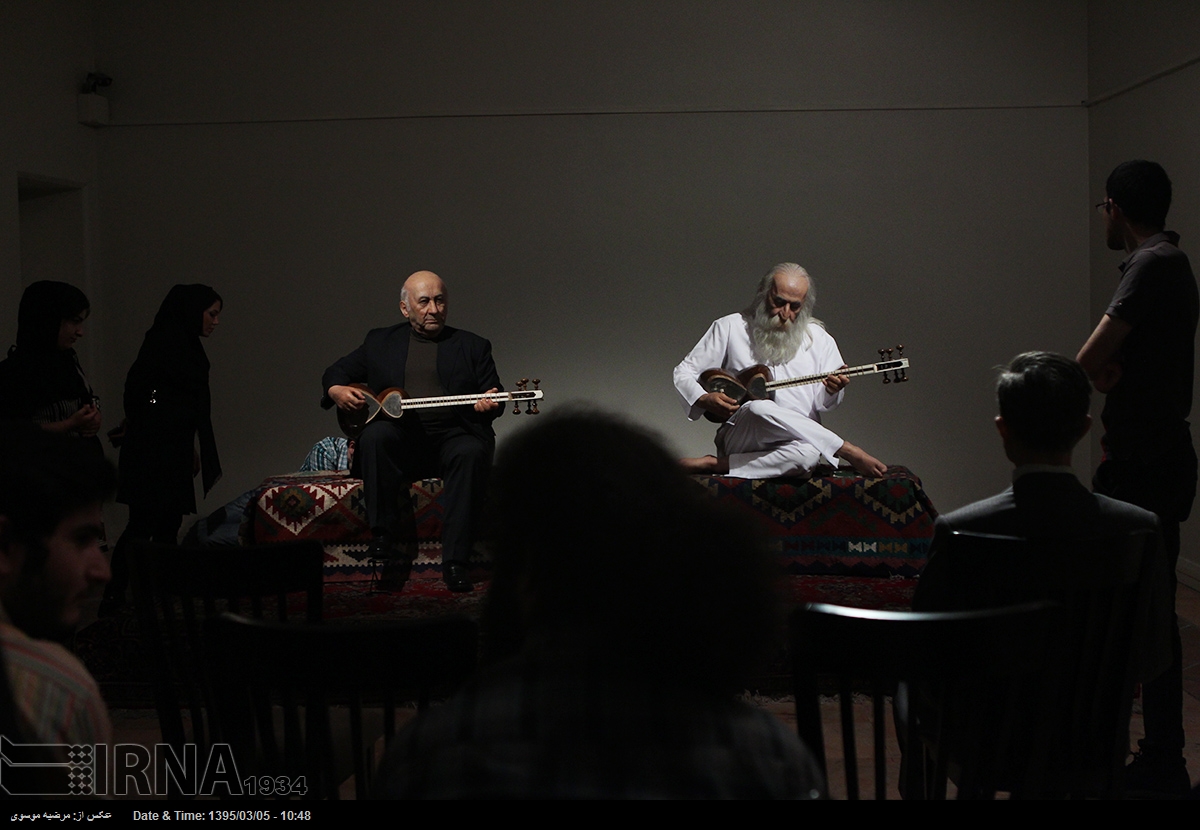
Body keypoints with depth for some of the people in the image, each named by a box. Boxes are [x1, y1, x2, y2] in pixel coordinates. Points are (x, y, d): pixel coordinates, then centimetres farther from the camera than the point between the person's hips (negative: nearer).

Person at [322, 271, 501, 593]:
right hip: (400, 436, 1)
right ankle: (385, 542, -28)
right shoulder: (380, 342, 19)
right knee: (375, 435, -33)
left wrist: (489, 404, -13)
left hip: (452, 435, 0)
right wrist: (337, 390, -3)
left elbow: (493, 397, 12)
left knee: (472, 453, -35)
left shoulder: (472, 346, 17)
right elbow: (336, 371, 21)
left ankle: (455, 562, -34)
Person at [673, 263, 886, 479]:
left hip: (797, 439, 1)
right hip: (740, 436, -1)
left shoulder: (818, 338, 14)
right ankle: (849, 452, -23)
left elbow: (822, 404, 13)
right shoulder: (730, 328, 9)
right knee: (760, 410, -39)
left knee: (809, 454, -39)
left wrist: (831, 391, -11)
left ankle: (719, 465, -26)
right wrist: (704, 399, -9)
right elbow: (684, 372, 11)